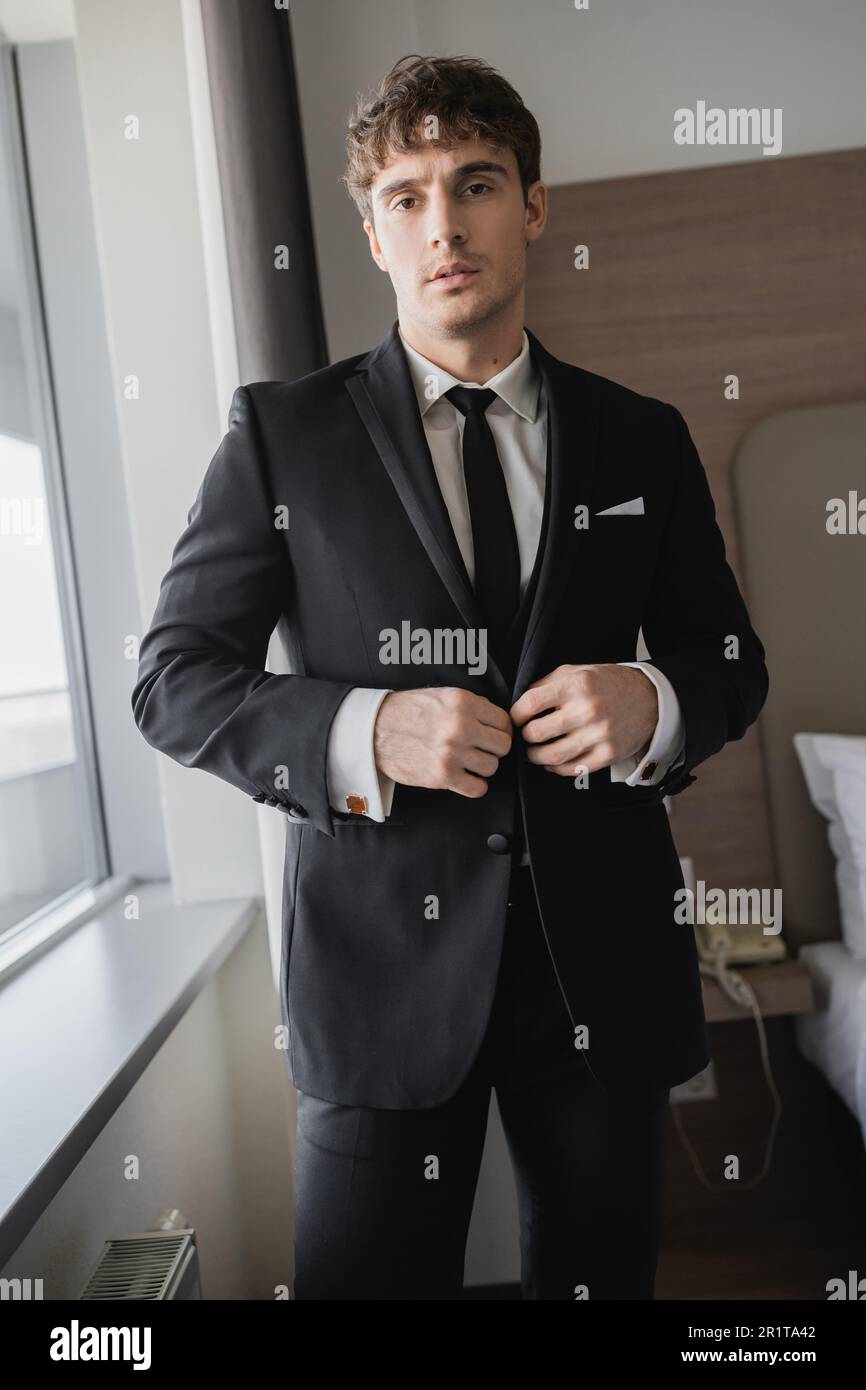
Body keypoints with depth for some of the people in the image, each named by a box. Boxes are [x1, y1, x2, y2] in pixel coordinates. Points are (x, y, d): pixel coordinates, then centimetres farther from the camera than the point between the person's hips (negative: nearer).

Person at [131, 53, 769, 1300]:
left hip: (603, 950, 3)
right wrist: (361, 731, -19)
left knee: (603, 1275, 20)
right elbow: (173, 679, -1)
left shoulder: (643, 440, 6)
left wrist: (654, 706, -12)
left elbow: (730, 661, 12)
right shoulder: (282, 434, -1)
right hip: (385, 951, -2)